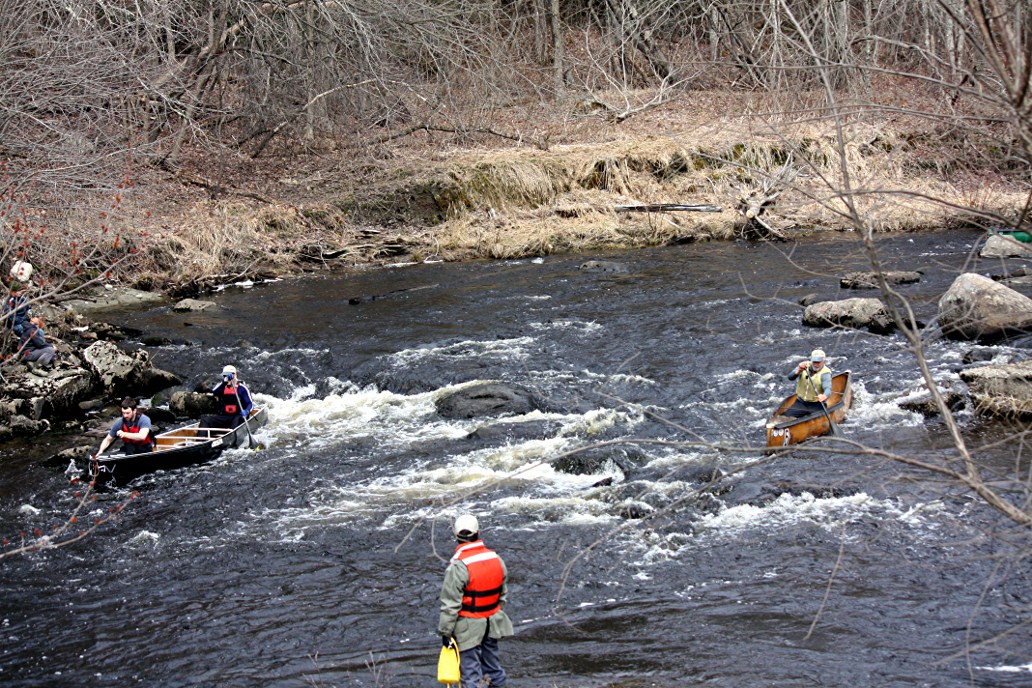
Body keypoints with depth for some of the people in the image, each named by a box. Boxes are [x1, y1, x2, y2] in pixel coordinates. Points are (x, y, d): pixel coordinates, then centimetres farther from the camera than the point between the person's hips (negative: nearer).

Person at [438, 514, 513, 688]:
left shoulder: (458, 567, -21)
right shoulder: (496, 559, -1)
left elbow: (450, 605, -18)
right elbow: (502, 593, 10)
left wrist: (445, 632, -10)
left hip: (469, 627, -6)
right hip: (492, 623, 6)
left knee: (470, 670, 2)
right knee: (492, 663, 21)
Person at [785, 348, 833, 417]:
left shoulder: (825, 373, -13)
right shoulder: (805, 365, -1)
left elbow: (828, 389, -29)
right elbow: (790, 377, -12)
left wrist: (824, 396, -54)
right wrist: (798, 371, -34)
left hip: (816, 405, -3)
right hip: (800, 403, 3)